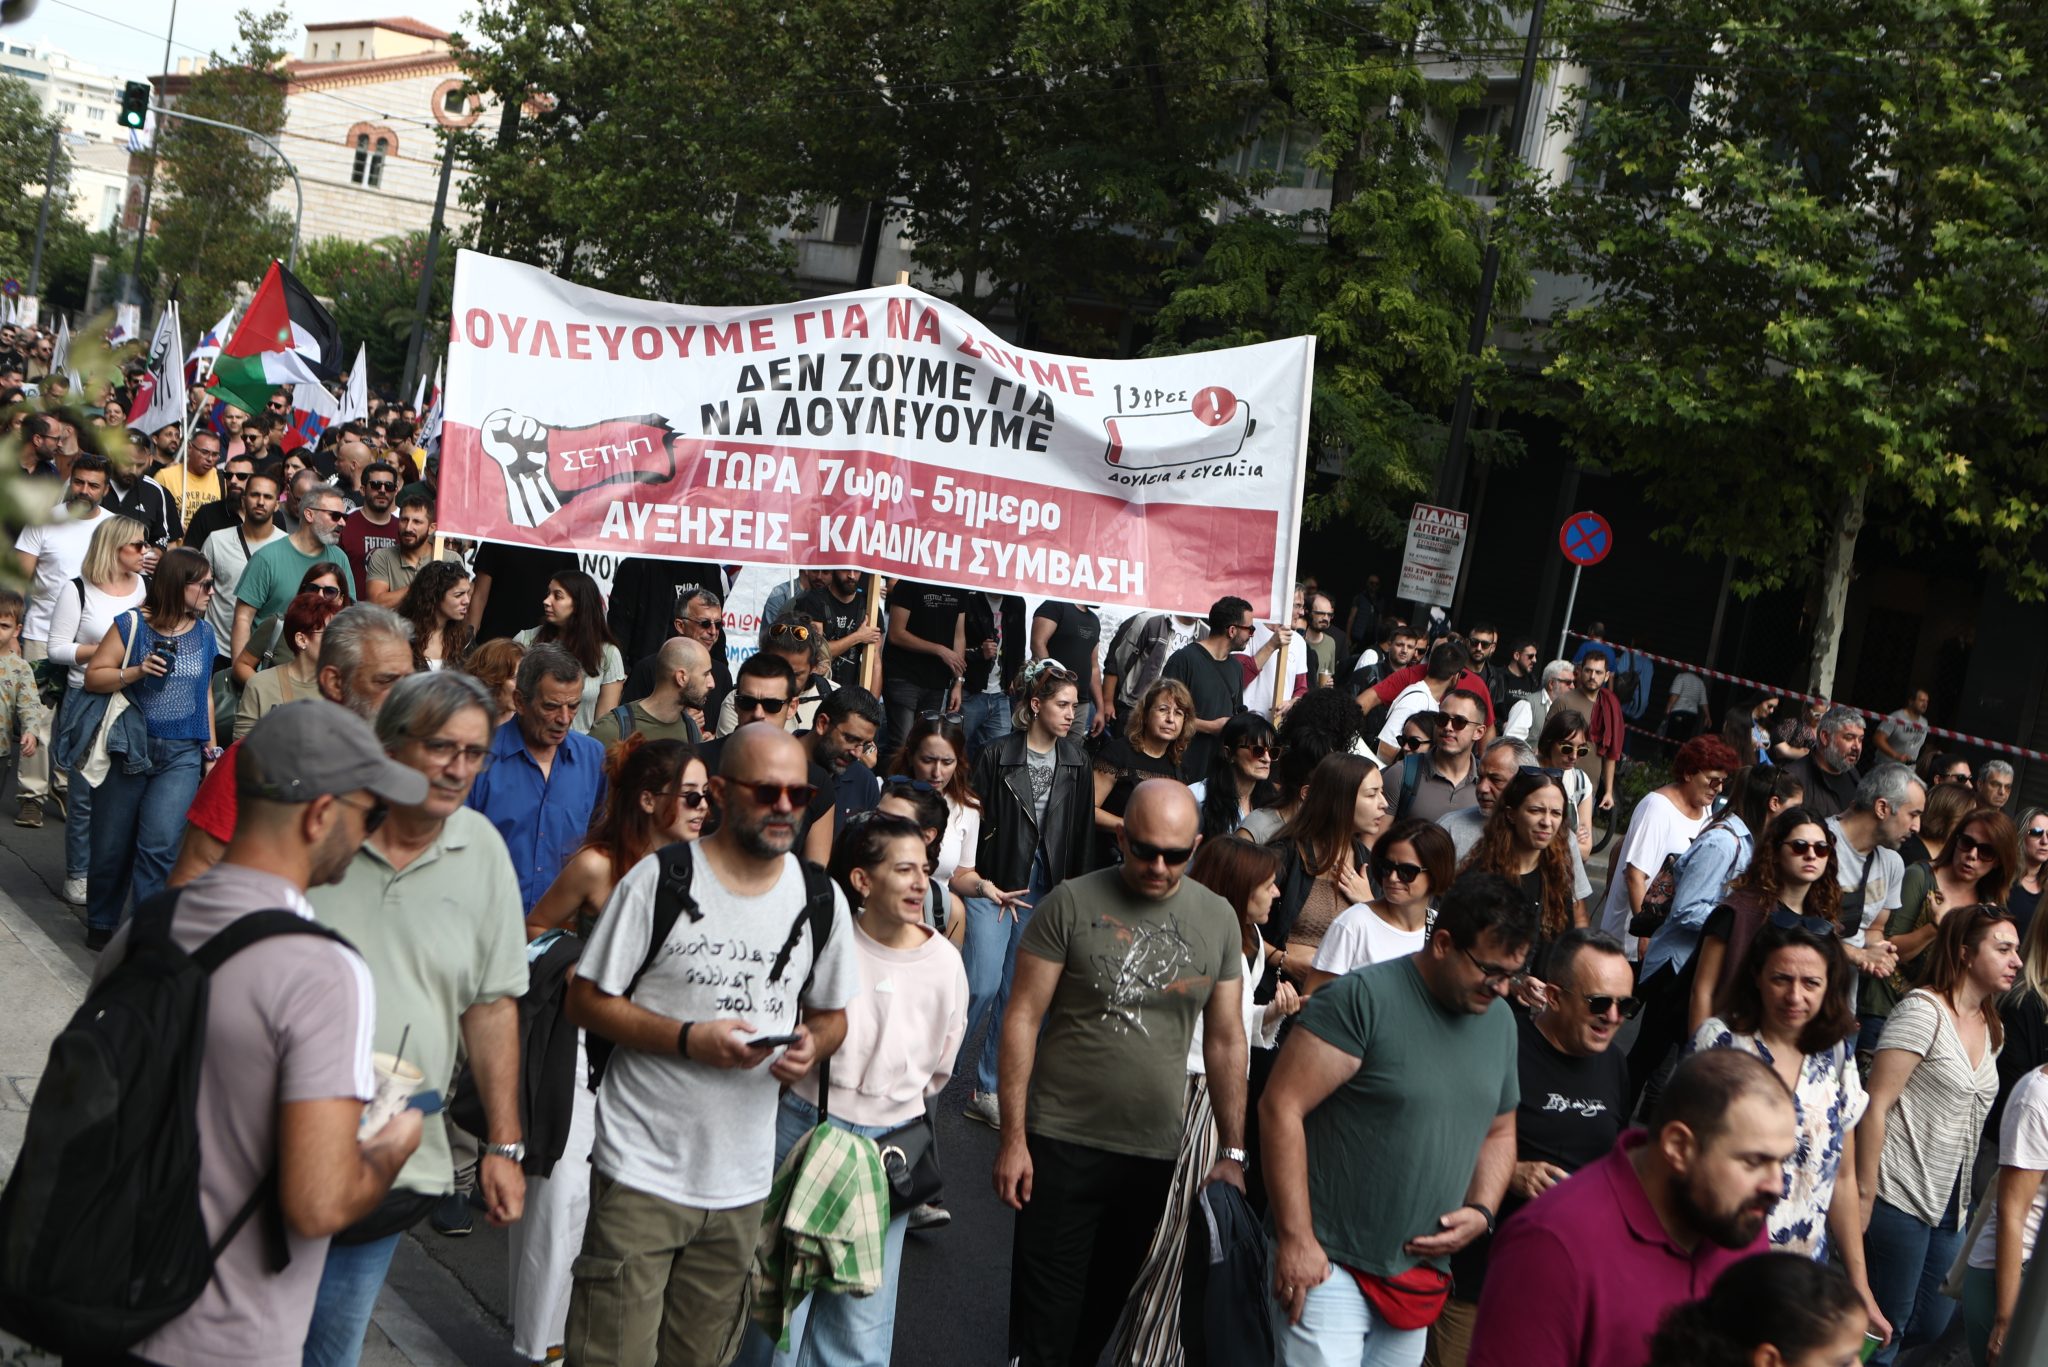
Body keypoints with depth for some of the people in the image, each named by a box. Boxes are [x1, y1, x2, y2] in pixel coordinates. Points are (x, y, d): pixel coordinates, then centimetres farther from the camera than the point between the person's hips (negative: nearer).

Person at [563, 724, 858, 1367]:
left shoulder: (822, 901, 3)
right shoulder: (660, 880, -9)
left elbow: (831, 1014, 15)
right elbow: (586, 1000, -6)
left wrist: (811, 1047, -9)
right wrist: (689, 1039, -19)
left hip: (742, 1184, 4)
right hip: (642, 1171, -4)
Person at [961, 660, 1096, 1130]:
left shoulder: (1076, 762, 4)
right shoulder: (998, 756, -8)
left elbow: (1083, 834, 7)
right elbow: (973, 823, -7)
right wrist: (979, 882, -15)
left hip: (1046, 892, 4)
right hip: (994, 885, -4)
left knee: (1017, 993, 8)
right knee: (982, 986, -10)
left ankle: (987, 1091, 18)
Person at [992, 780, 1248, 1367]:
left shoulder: (1217, 919, 3)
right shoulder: (1072, 904, -8)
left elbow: (1226, 1040, 8)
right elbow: (1023, 1018, -7)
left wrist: (1233, 1153, 6)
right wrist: (1013, 1137, -10)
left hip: (1155, 1156, 3)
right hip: (1062, 1144, -3)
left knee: (1105, 1310, 15)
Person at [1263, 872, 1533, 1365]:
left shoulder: (1500, 1020, 8)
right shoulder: (1362, 999, -14)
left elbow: (1499, 1131, 20)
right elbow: (1281, 1108, -17)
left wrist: (1481, 1212, 2)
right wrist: (1295, 1239, -19)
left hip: (1419, 1276, 7)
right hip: (1329, 1265, -6)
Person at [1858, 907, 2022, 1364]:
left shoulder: (1993, 1029, 11)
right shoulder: (1923, 1010, -13)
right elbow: (1875, 1105, -16)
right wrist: (1865, 1194, -18)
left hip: (1951, 1207, 8)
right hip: (1900, 1200, -8)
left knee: (1930, 1325, 14)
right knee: (1883, 1329, -1)